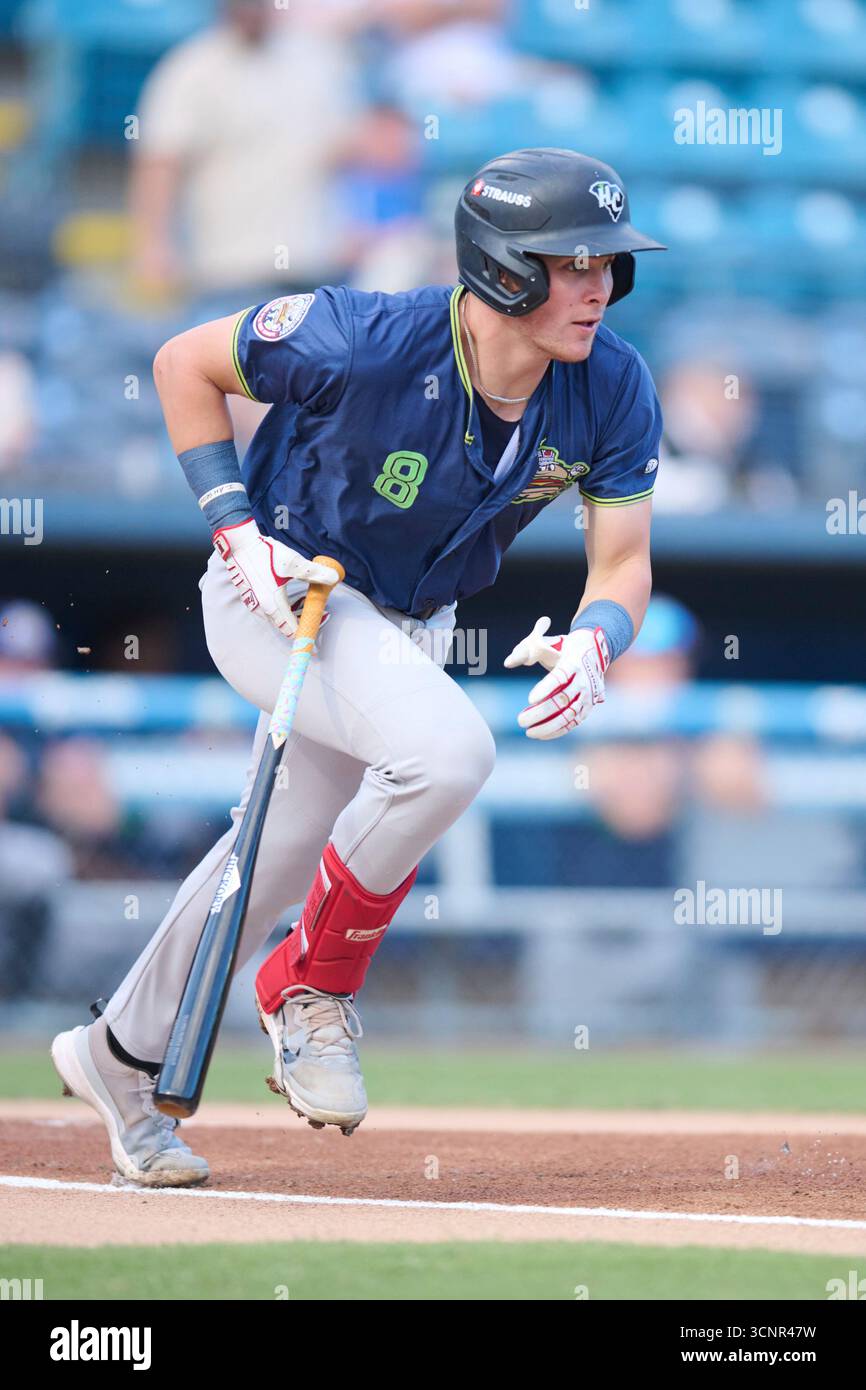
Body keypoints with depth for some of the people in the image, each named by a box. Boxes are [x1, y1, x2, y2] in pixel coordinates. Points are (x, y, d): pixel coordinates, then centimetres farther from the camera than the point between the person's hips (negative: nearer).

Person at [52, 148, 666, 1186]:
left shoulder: (613, 391, -19)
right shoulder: (363, 343, -31)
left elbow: (623, 563, -12)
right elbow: (186, 362, -15)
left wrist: (591, 644, -35)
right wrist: (236, 529, -22)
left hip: (409, 623, 6)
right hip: (277, 587, -6)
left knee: (286, 857, 19)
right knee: (446, 749, -30)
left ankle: (123, 1059, 41)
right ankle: (309, 987, -7)